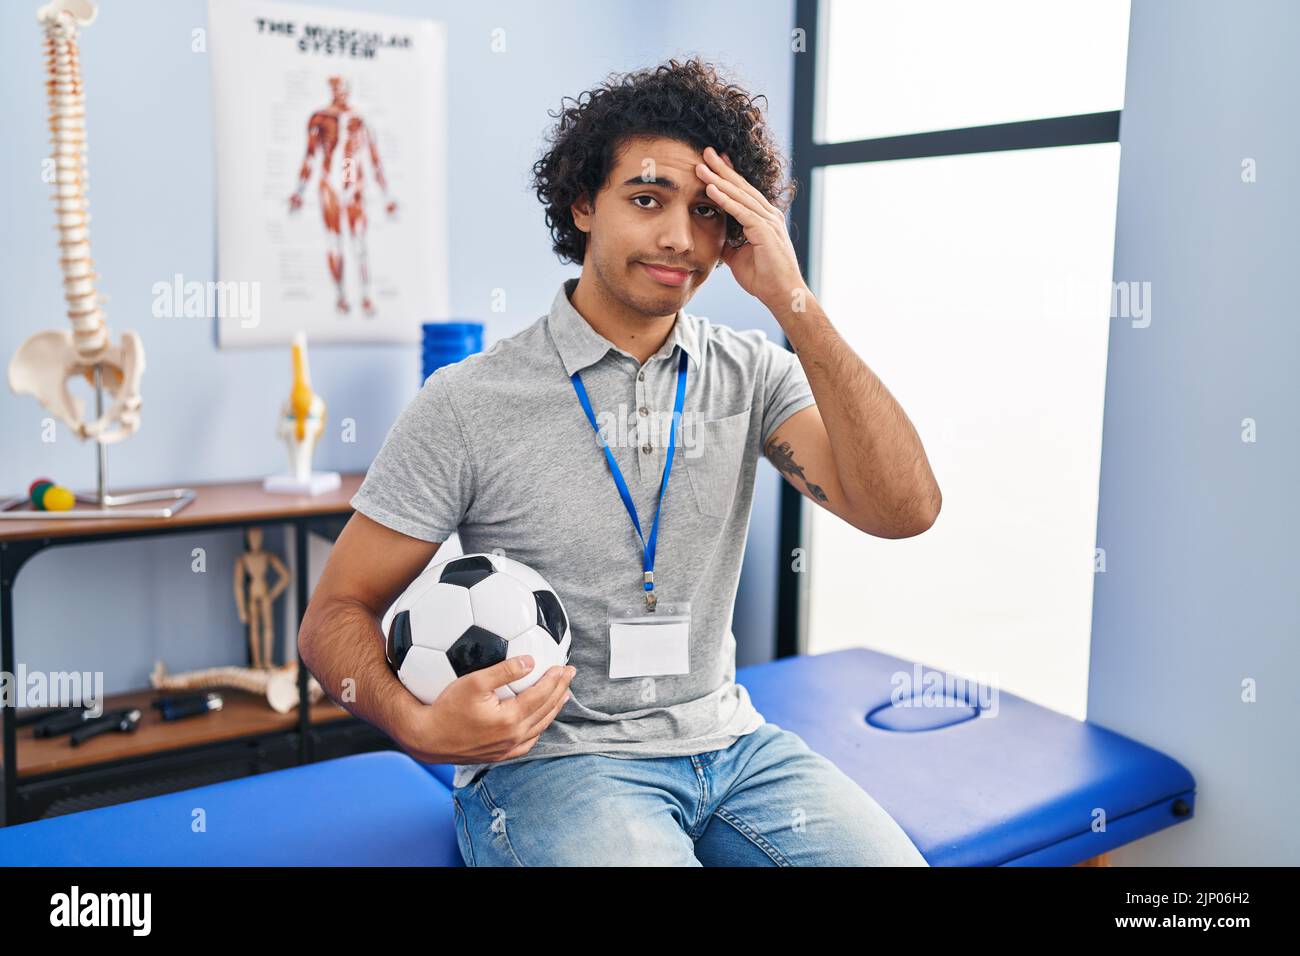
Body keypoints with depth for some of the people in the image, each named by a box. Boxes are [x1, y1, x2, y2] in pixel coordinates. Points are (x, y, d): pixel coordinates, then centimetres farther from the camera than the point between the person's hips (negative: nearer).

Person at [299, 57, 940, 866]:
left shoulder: (753, 375, 1)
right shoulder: (468, 404, -7)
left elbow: (904, 511, -13)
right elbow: (338, 614, -4)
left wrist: (795, 302, -17)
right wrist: (417, 725, -25)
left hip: (728, 740, 4)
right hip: (547, 758, -3)